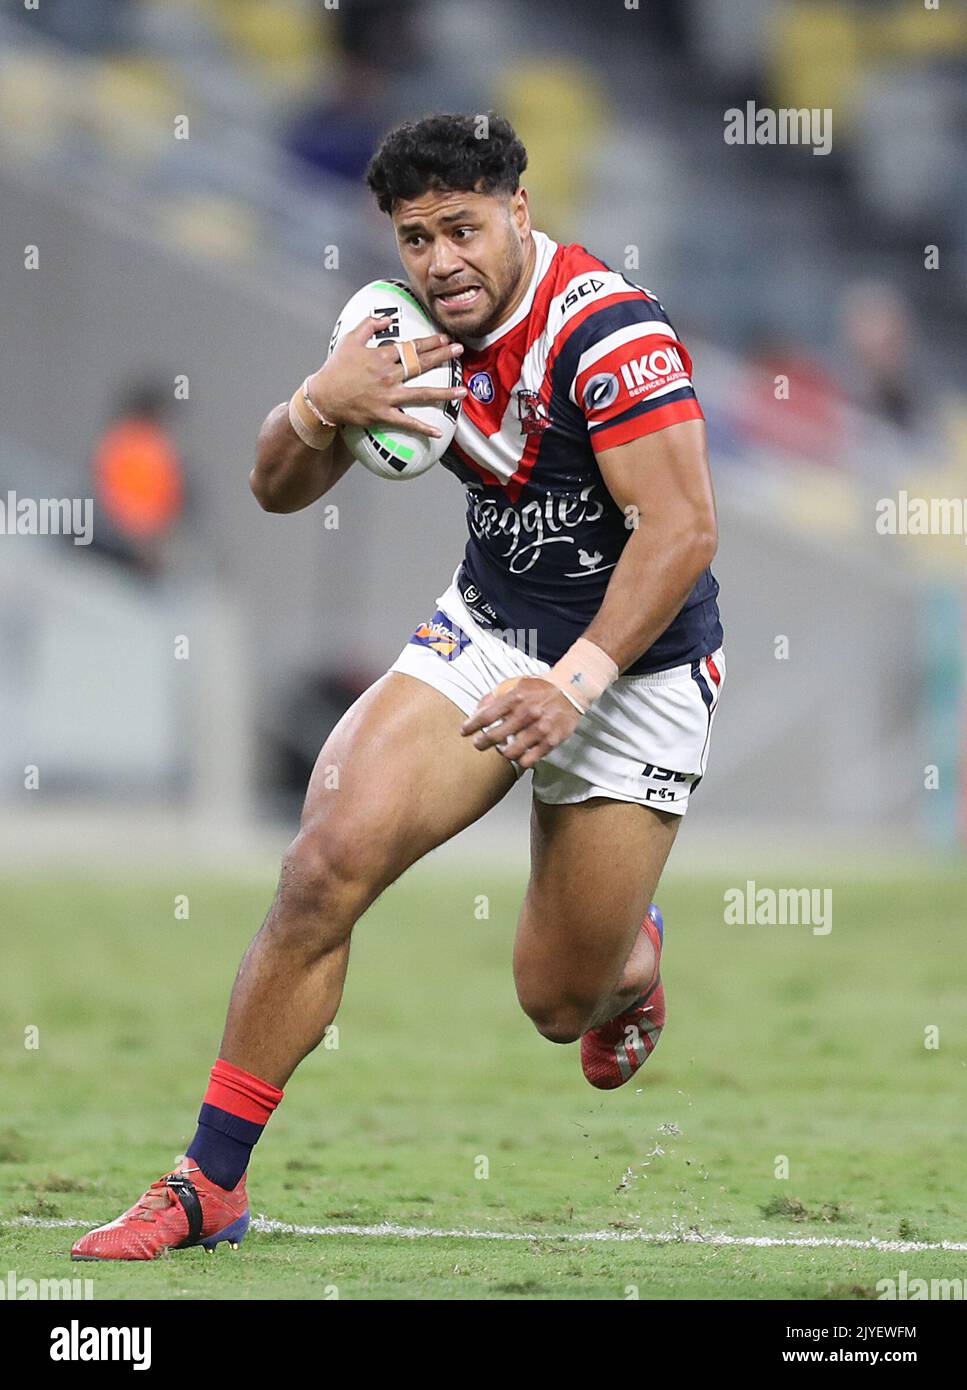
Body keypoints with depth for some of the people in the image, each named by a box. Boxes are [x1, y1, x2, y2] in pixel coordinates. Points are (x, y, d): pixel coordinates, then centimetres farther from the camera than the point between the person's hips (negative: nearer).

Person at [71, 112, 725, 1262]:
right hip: (486, 634, 5)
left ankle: (629, 956, 42)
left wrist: (575, 683, -33)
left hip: (638, 665, -5)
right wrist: (318, 407, -20)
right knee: (330, 858, -18)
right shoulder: (415, 329, -3)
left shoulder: (607, 330, -23)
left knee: (562, 1004, 0)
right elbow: (277, 490, 3)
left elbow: (682, 529, -26)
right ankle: (209, 1183, -11)